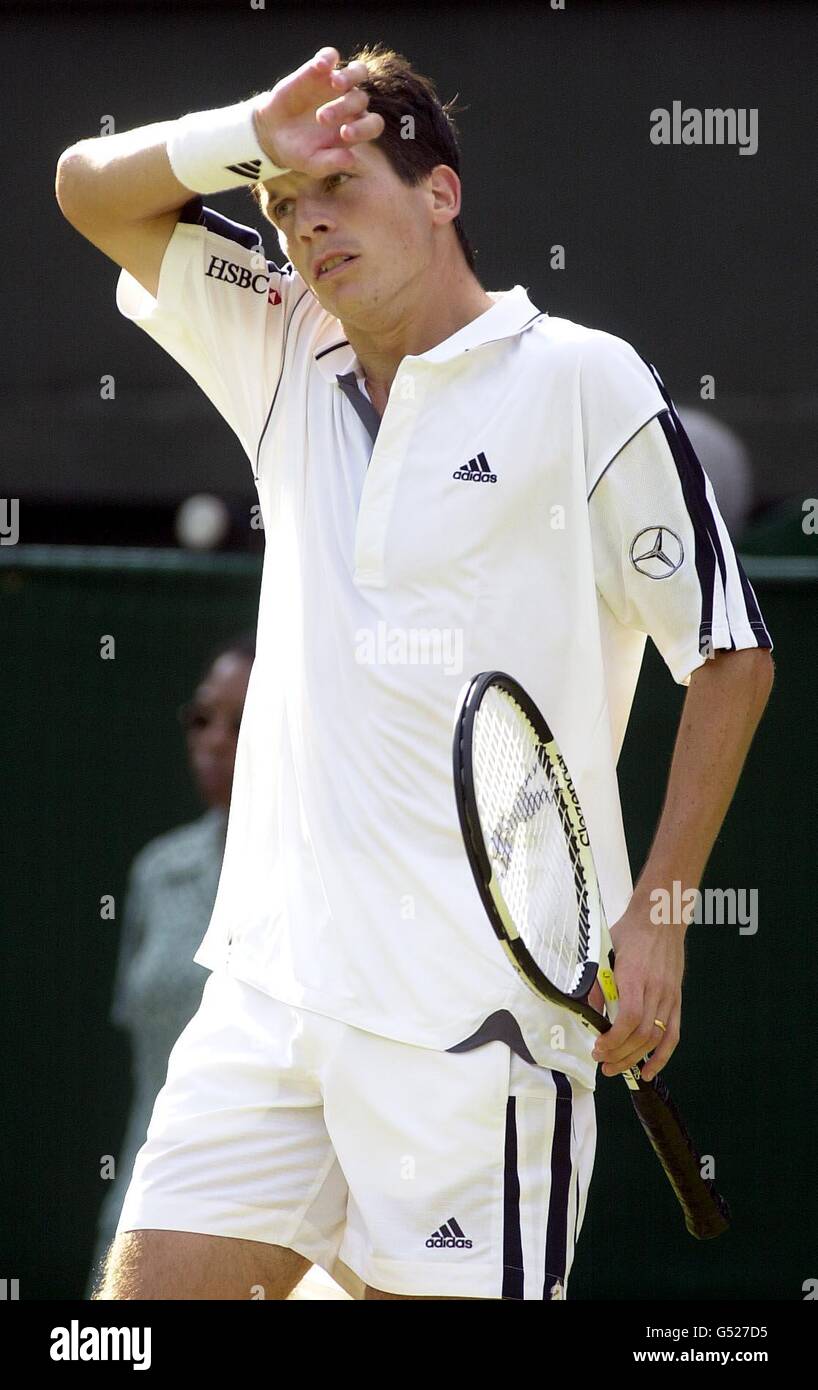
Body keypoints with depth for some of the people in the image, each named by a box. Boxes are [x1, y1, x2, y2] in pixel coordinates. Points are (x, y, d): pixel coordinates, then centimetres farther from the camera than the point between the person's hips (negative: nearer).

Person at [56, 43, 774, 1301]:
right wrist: (255, 134, -2)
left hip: (480, 1008, -6)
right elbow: (95, 187, 18)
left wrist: (656, 913, -8)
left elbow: (730, 651, -1)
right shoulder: (289, 362, 16)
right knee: (157, 1284, -1)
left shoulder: (586, 384, -3)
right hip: (272, 984, 6)